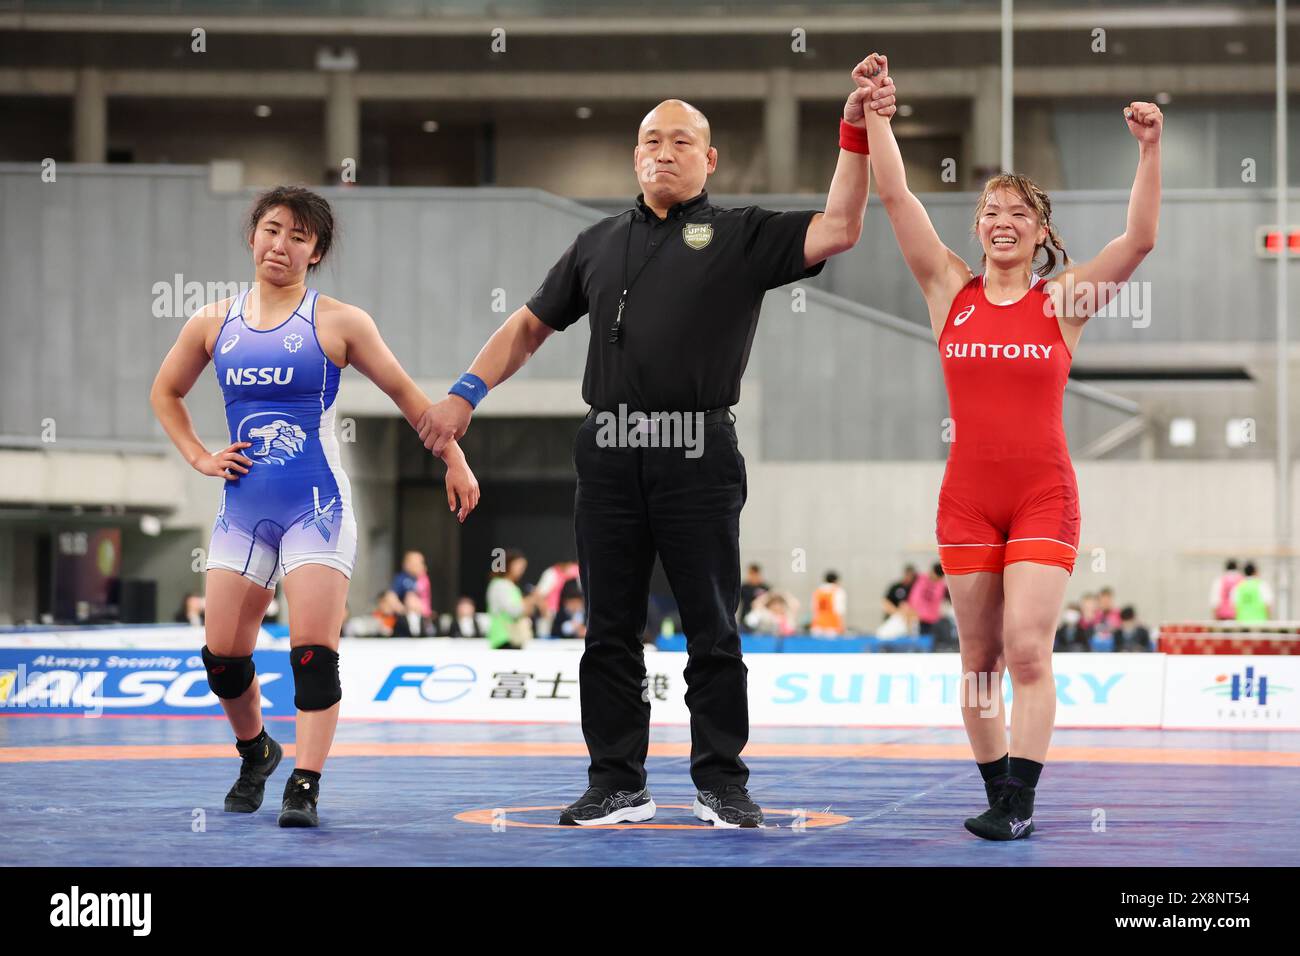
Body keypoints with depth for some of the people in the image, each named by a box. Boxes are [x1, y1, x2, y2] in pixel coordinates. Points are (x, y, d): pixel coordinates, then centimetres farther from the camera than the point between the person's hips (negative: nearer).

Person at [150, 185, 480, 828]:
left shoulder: (337, 323, -1)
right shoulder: (215, 324, 8)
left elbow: (405, 394, 5)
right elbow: (165, 394, 24)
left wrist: (454, 462, 3)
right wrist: (199, 458, 12)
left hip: (316, 508, -4)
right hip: (243, 510, 4)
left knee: (313, 653, -13)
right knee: (222, 655, 2)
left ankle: (304, 786, -10)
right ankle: (256, 752, 28)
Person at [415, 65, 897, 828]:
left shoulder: (741, 235, 5)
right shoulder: (600, 243, 17)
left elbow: (838, 230, -7)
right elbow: (531, 326, 22)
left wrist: (855, 136, -16)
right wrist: (467, 393, 11)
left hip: (699, 456, -3)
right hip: (609, 452, 4)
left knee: (713, 632, 2)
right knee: (611, 633, 6)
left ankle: (722, 782, 10)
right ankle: (617, 784, 13)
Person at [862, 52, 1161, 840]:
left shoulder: (1062, 300, 1)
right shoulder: (951, 292, 6)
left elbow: (1140, 240, -11)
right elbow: (896, 196, 1)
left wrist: (1150, 151, -19)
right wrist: (877, 111, -4)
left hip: (1044, 497, -2)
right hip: (968, 499, 3)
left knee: (1028, 648, -13)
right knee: (980, 657, 6)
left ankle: (1020, 804, -11)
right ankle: (998, 796, 16)